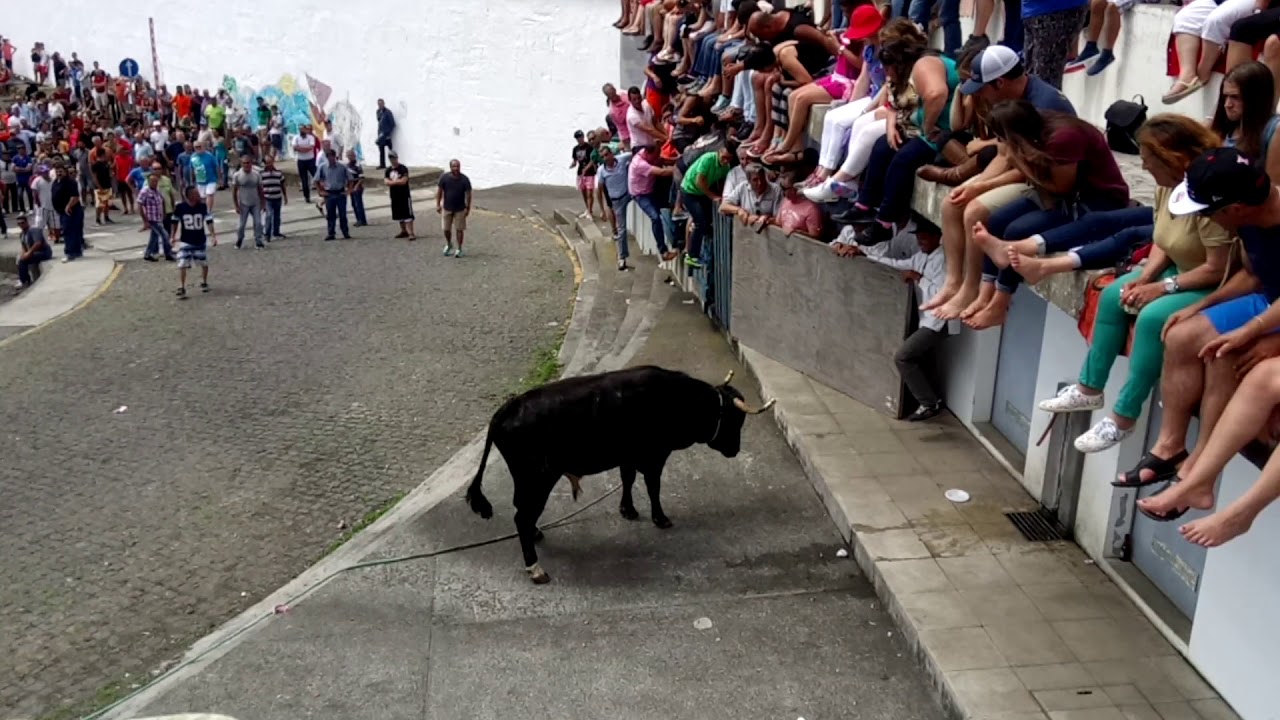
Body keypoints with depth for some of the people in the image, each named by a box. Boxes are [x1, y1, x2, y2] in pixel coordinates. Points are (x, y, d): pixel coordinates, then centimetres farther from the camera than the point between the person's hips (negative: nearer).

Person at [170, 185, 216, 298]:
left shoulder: (203, 206, -10)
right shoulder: (180, 207, -12)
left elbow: (209, 222, -10)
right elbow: (175, 222, 2)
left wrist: (213, 236, -18)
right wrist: (172, 236, 7)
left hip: (201, 241, 2)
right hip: (185, 241, -2)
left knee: (204, 263, 14)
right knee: (182, 264, -10)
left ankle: (204, 283, 38)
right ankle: (181, 289, -6)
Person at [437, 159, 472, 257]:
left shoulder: (465, 179, -13)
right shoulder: (444, 177, -10)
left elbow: (468, 194, -7)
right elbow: (439, 191, -1)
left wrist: (467, 207, -8)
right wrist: (438, 204, -4)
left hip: (460, 209, -2)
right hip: (447, 208, 2)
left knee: (459, 229, 3)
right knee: (446, 229, 9)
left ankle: (459, 249, 16)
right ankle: (449, 245, 35)